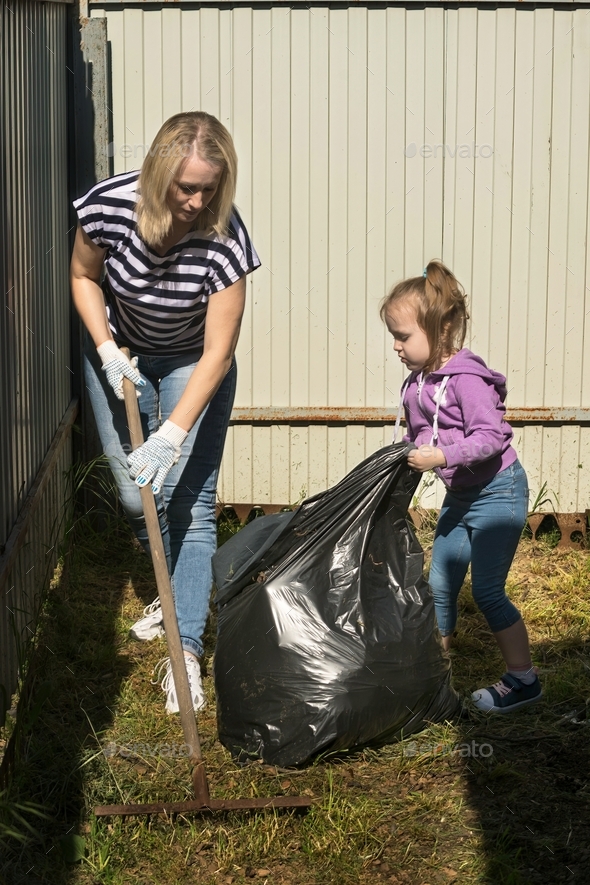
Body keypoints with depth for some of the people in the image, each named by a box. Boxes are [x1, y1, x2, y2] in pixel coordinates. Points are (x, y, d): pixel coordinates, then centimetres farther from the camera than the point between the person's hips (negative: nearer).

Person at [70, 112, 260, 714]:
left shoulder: (224, 240, -32)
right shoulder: (109, 207, -26)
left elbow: (217, 354, -29)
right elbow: (84, 275, -4)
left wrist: (173, 434, -36)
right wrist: (106, 350, -16)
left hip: (193, 364, -2)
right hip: (118, 353, 3)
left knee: (189, 503, -9)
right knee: (135, 496, 6)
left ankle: (187, 648, -4)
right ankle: (179, 593, 34)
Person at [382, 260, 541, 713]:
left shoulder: (467, 379, -23)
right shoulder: (418, 383, 3)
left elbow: (491, 436, -28)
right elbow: (420, 437, 14)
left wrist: (443, 457, -36)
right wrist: (407, 455, -3)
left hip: (498, 492, -9)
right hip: (460, 495, 9)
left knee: (488, 590, -6)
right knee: (440, 584, 12)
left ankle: (523, 679, 8)